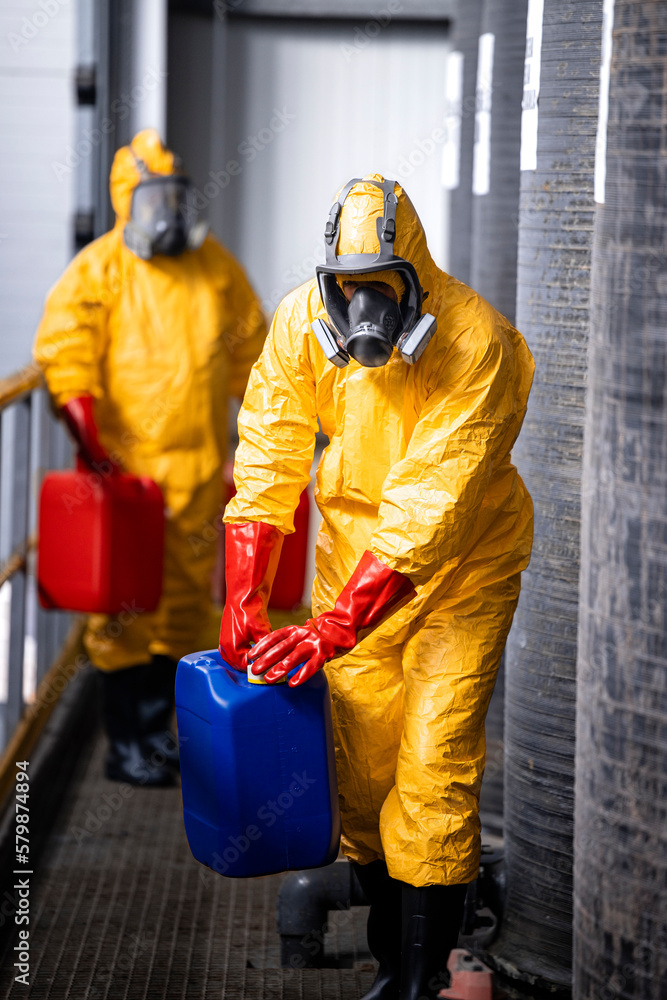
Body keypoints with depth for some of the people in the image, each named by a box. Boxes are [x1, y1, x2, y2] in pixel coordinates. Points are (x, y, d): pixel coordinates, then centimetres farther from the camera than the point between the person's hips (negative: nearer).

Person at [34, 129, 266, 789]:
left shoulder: (214, 266, 12)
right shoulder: (100, 268, -5)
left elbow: (249, 345, 22)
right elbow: (63, 344, -14)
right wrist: (83, 421, -23)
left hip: (198, 466, 5)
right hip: (124, 463, -5)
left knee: (185, 599, 10)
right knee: (124, 607, -3)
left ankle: (154, 728, 24)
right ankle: (123, 747, 5)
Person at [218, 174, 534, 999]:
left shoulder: (474, 343, -27)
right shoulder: (302, 324, -12)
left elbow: (428, 510, -31)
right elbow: (268, 464, -9)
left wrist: (331, 632, -35)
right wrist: (244, 599, -19)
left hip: (460, 560, -4)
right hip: (356, 543, 4)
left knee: (435, 767, -10)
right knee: (362, 760, 4)